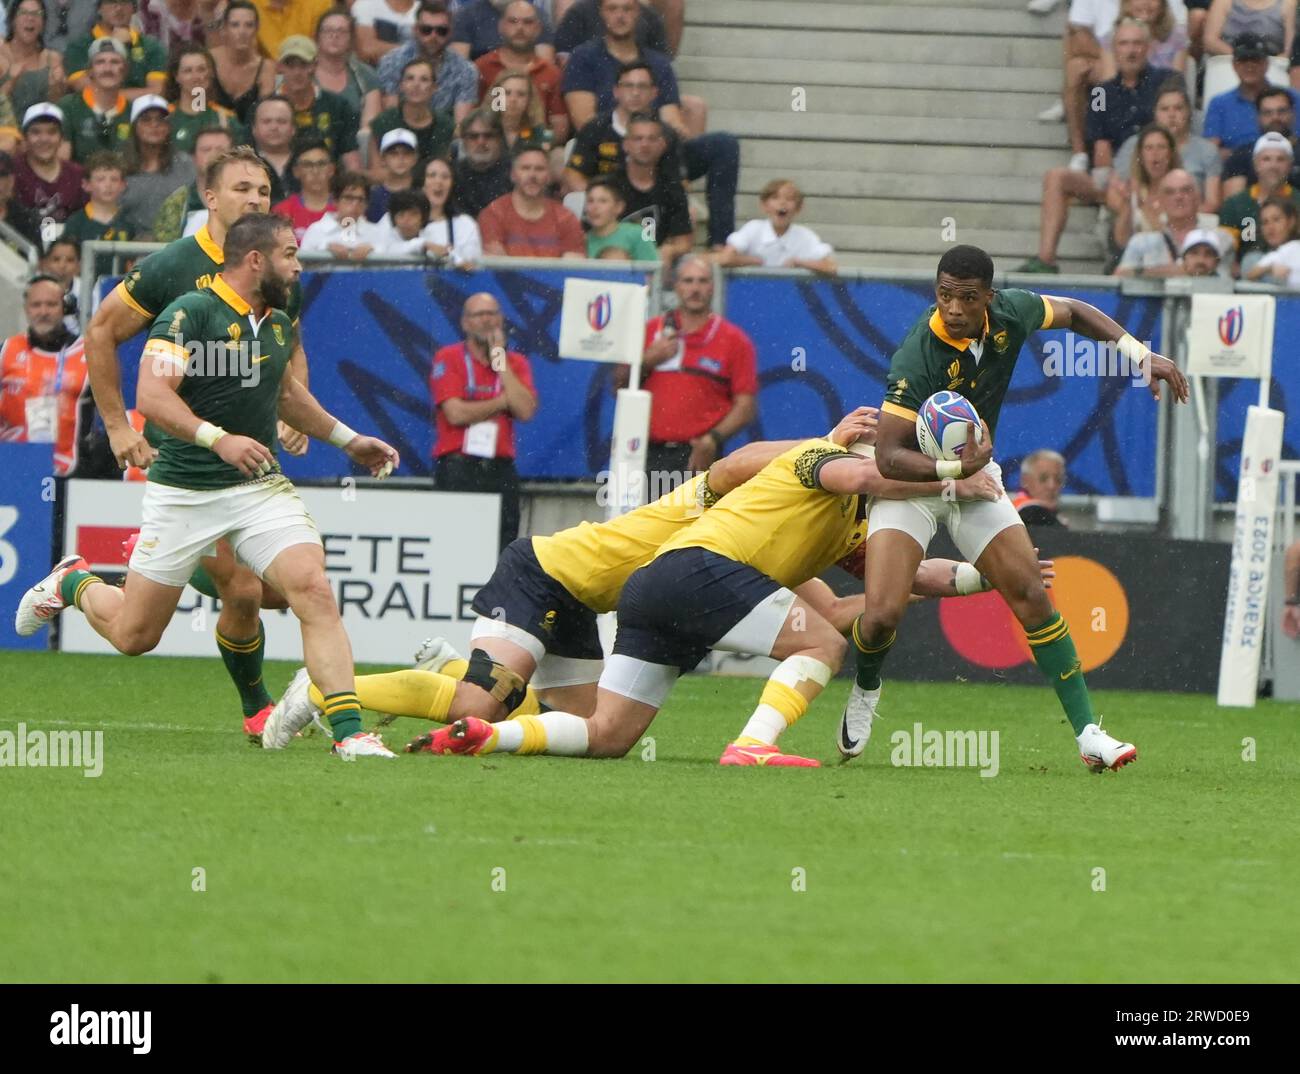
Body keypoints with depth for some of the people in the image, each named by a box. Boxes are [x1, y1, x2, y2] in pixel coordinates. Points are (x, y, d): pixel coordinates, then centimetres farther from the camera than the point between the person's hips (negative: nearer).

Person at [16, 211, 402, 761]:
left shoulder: (279, 324, 9)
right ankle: (73, 583, 41)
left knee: (315, 591, -20)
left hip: (260, 486, 5)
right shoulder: (190, 314, -15)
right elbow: (152, 396, -25)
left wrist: (346, 438, 30)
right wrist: (218, 438, -36)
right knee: (134, 635, 7)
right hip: (184, 493, -5)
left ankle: (349, 732, -22)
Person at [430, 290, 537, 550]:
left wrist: (500, 360, -2)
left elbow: (525, 411, -3)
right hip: (458, 468, -4)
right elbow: (456, 413, -10)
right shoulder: (449, 358, 3)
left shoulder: (516, 363, 13)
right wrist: (502, 402, 0)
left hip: (500, 468, 4)